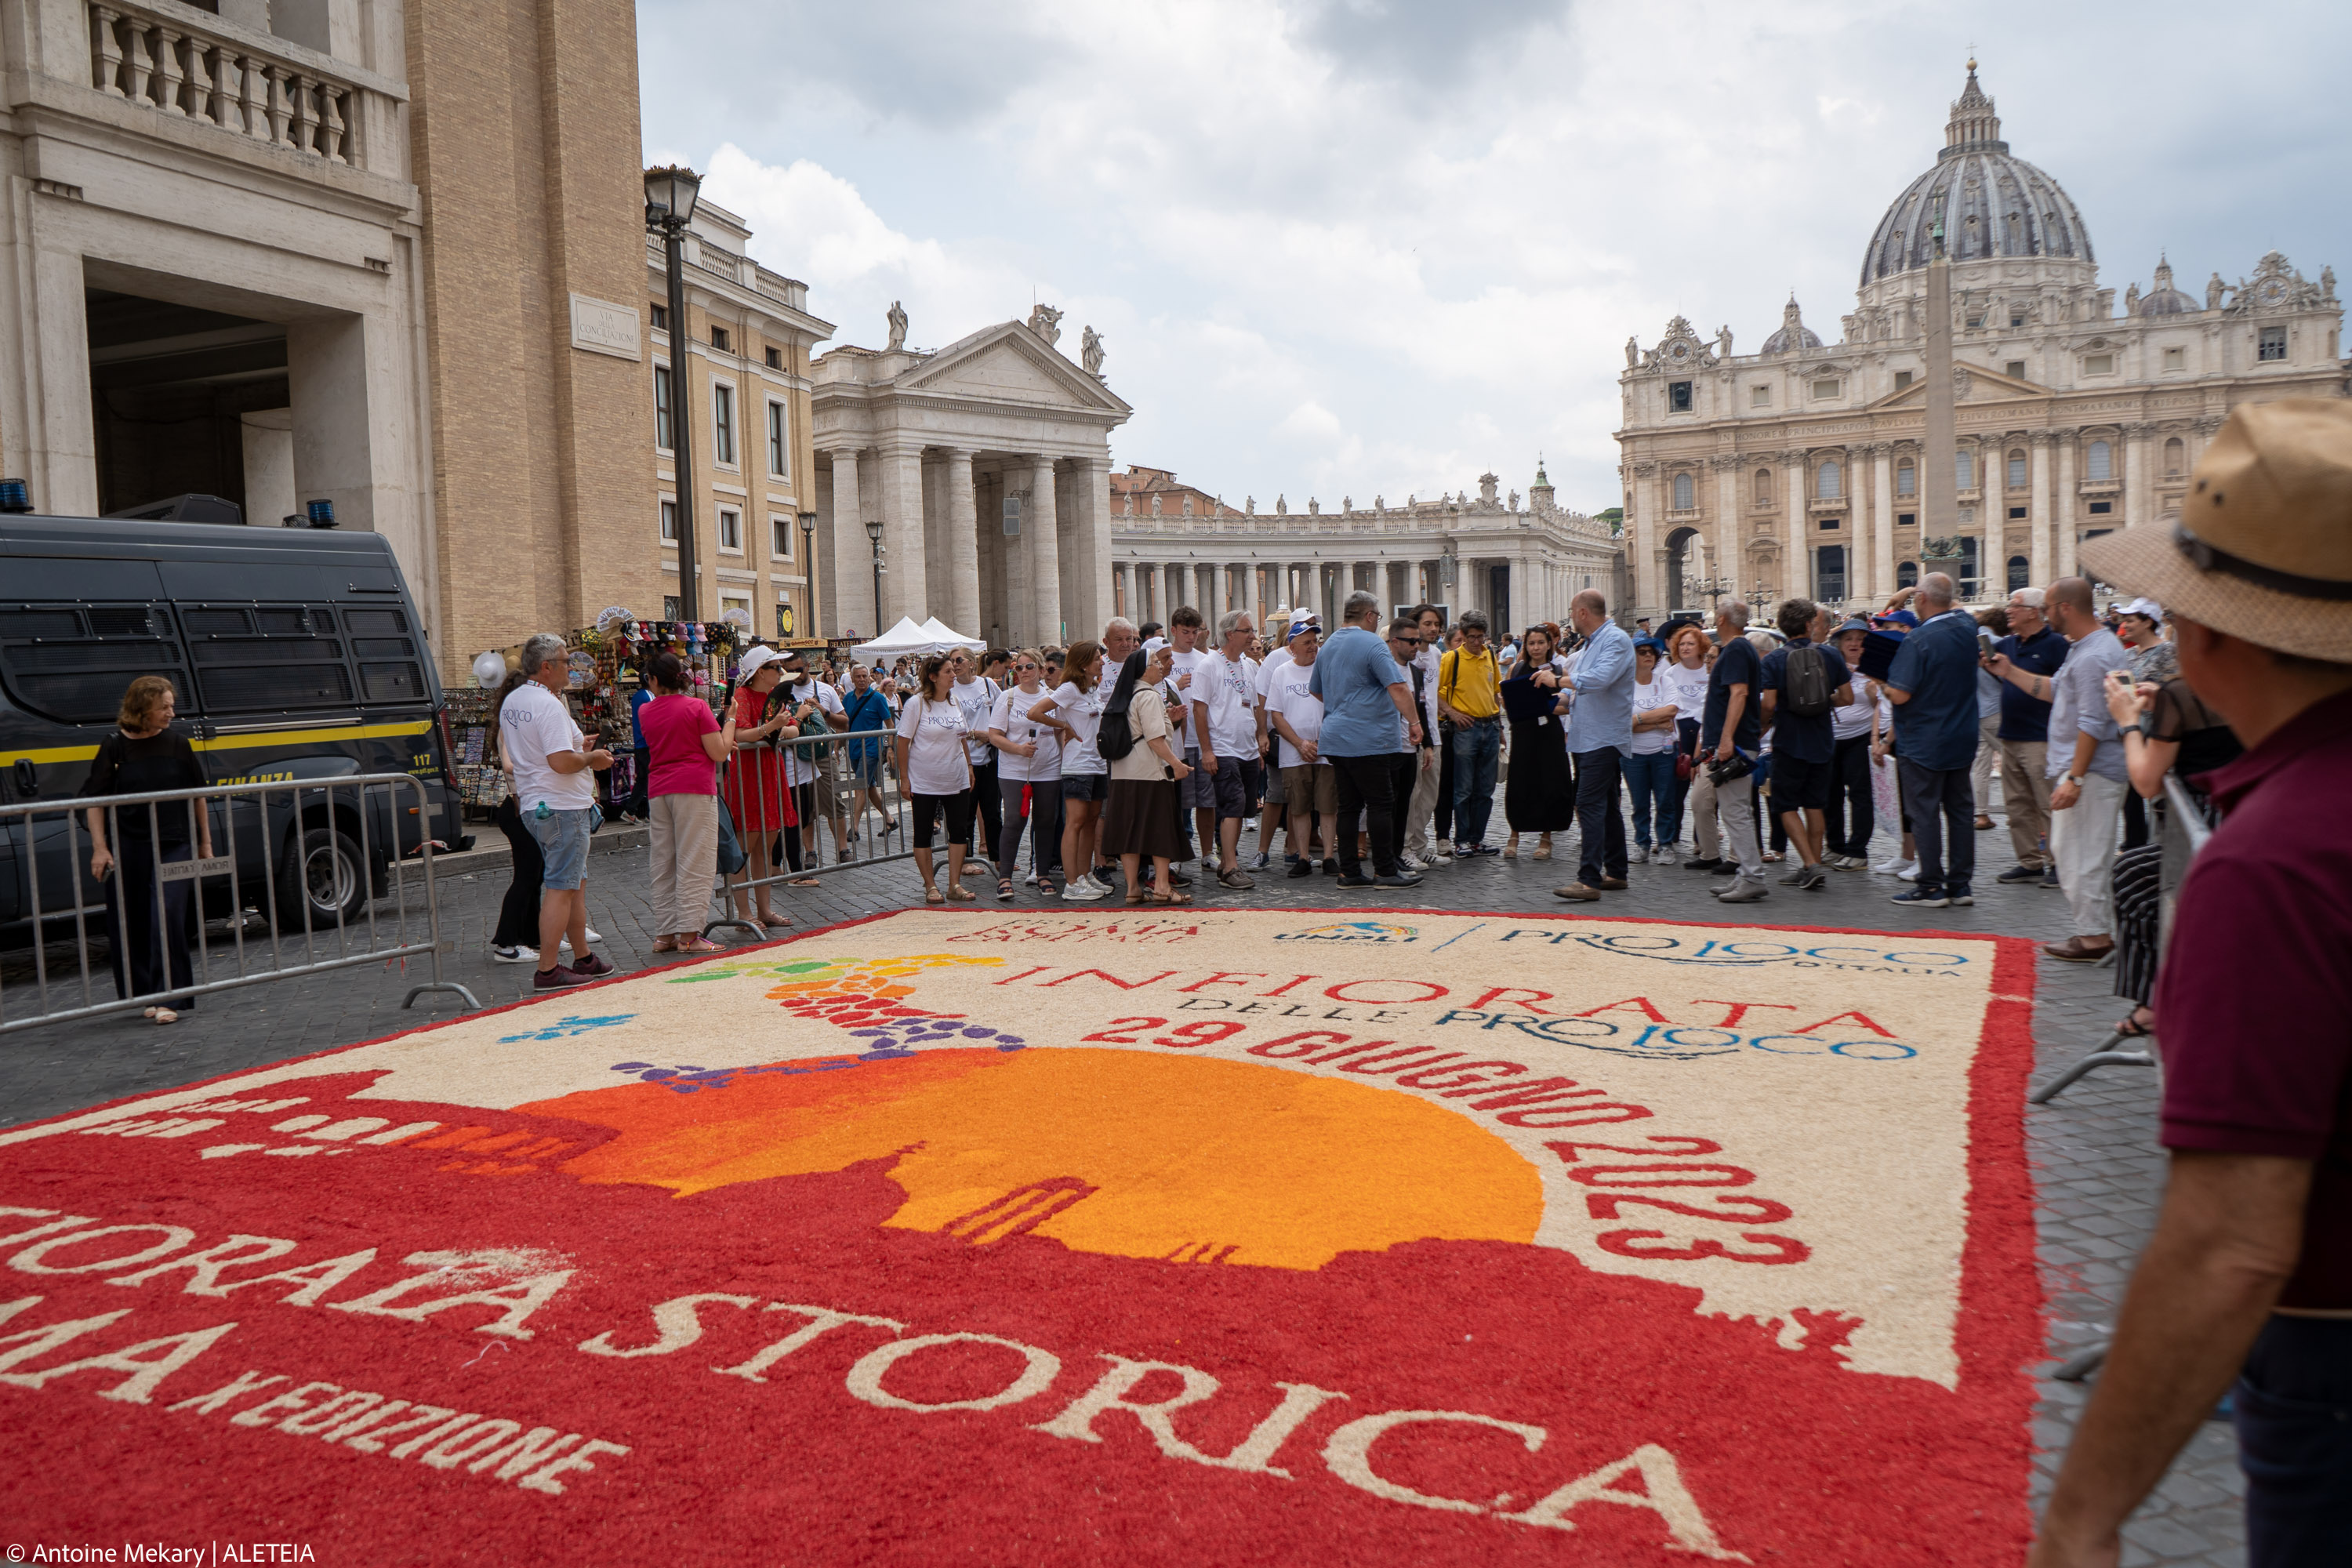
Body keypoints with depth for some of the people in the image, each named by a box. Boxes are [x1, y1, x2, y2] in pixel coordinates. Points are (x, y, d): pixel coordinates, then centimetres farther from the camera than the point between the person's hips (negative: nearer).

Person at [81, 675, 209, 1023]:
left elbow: (198, 796, 10)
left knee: (169, 917, -10)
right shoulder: (114, 748, -2)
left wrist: (205, 843, 11)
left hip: (175, 847, 0)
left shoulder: (177, 745, 3)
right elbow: (95, 801, 1)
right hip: (130, 850, 0)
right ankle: (149, 994, 21)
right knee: (131, 925, 7)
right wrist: (100, 848, -5)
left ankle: (168, 998, -7)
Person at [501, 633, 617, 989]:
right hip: (562, 808, -10)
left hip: (534, 806, 10)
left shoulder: (511, 702, 13)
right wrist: (591, 758, -7)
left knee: (576, 882, 18)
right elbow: (561, 762, -27)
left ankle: (583, 958, 26)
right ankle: (547, 971, -4)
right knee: (560, 888, -6)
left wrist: (577, 746, 19)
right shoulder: (548, 705, -19)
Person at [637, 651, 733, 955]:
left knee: (662, 865, 10)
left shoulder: (645, 711, 9)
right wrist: (730, 720, 4)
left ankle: (664, 934, 13)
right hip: (695, 789, -5)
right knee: (694, 864, -3)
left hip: (657, 791, 5)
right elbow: (719, 753, -8)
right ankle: (689, 935, -5)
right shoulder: (697, 706, -5)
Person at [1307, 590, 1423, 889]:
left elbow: (1316, 690, 27)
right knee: (1380, 805, -3)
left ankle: (1349, 872, 10)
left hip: (1336, 739, 8)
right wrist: (1413, 722, -15)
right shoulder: (1372, 644, -11)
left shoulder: (1328, 647, 15)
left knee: (1349, 805, 10)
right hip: (1368, 740, -8)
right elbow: (1398, 688, -20)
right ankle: (1386, 872, -1)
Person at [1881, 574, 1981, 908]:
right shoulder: (1967, 628, 2)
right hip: (1963, 739, 7)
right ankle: (1961, 883, 18)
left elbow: (1900, 695, -24)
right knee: (1960, 808, 12)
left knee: (1925, 812, 0)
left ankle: (1931, 887, 4)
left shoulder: (1918, 641, -21)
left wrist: (1880, 681, -3)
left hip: (1924, 743, -7)